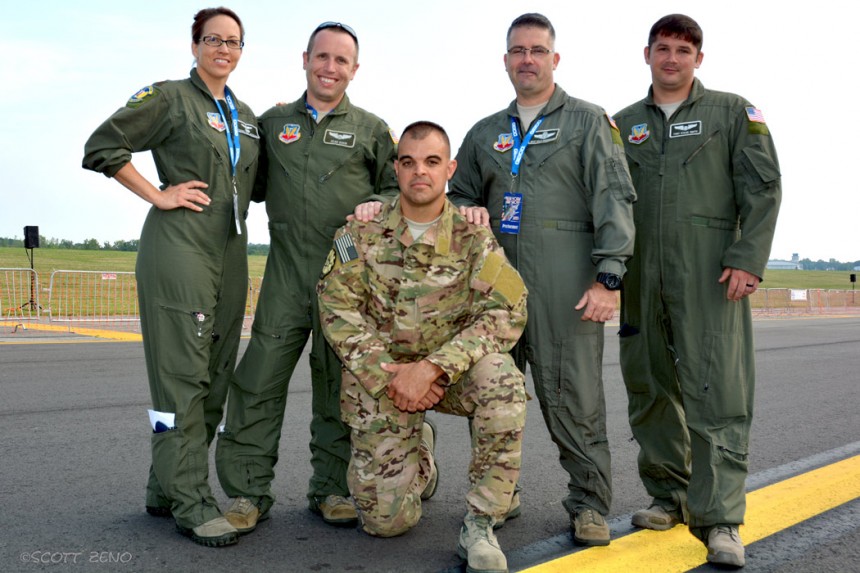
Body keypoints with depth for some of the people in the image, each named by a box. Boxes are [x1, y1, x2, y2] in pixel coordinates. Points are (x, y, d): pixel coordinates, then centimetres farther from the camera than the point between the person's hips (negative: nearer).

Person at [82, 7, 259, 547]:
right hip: (178, 247, -7)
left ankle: (168, 487, 19)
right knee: (182, 374, -8)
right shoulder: (169, 98, 1)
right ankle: (191, 501, -3)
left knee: (214, 375, 8)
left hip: (230, 254, 7)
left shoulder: (247, 116, 20)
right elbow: (103, 145, -4)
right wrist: (157, 195, -9)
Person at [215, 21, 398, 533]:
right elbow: (254, 184, 23)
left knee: (339, 384, 5)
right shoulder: (273, 123, 16)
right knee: (260, 379, -5)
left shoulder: (371, 129, 12)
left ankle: (333, 488, 17)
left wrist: (376, 205, -8)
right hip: (287, 270, 1)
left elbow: (399, 187, 13)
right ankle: (248, 491, 6)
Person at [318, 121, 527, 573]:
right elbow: (337, 311, -7)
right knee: (387, 519, -6)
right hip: (378, 376, 0)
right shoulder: (361, 233, -4)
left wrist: (431, 367, -27)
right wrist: (388, 374, -20)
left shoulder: (473, 237, -6)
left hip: (450, 370, 0)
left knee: (502, 379, -35)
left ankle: (479, 523, -18)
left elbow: (505, 312, -16)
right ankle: (420, 456, 31)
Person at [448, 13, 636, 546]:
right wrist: (467, 213, 2)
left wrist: (609, 277, -12)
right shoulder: (484, 134, 20)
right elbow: (460, 195, 28)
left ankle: (590, 504, 8)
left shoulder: (589, 121, 7)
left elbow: (614, 198, -2)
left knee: (574, 396, -5)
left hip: (567, 284, -4)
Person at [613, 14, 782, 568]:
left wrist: (746, 260, -10)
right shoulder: (623, 124, 16)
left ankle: (719, 519, -2)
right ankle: (669, 496, 23)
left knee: (716, 393, -8)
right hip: (642, 280, 4)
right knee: (650, 390, 8)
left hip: (711, 277, -3)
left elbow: (763, 189, 0)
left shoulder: (732, 112, 8)